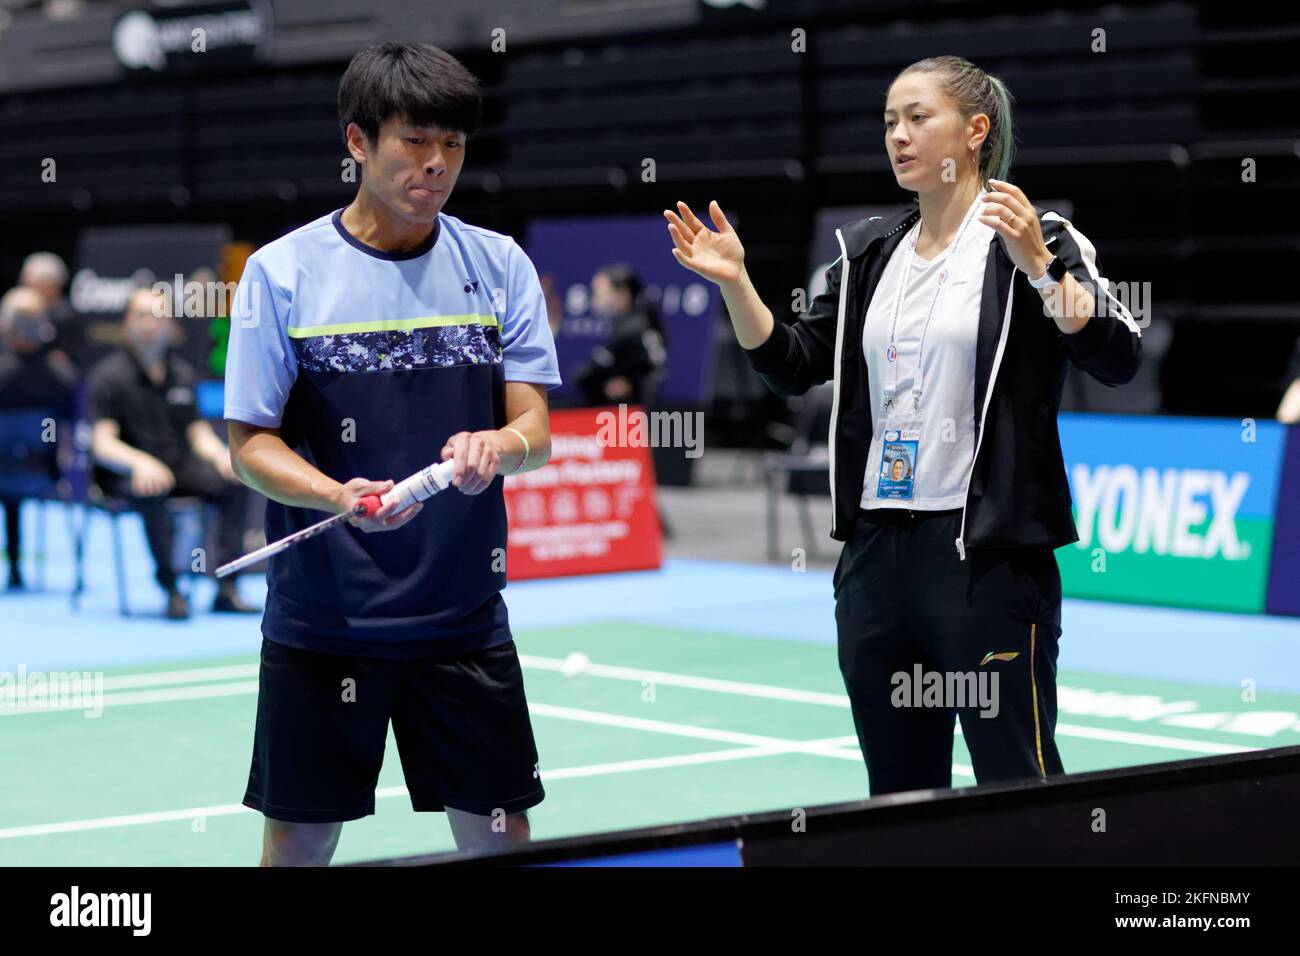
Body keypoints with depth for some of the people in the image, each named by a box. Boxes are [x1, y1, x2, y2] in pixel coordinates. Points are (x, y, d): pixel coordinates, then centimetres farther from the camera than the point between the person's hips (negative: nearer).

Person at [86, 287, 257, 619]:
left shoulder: (182, 373, 15)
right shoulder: (108, 375, -3)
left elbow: (198, 432, 15)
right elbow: (102, 444, -12)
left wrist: (220, 454, -9)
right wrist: (140, 462, -32)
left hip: (179, 465, 5)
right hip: (125, 471, -5)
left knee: (234, 482, -21)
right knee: (152, 491, -39)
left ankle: (226, 587, -20)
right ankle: (170, 588, -31)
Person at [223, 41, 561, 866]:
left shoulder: (501, 266, 4)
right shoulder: (283, 273, -4)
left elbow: (535, 428, 1)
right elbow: (252, 442, -4)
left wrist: (500, 445, -24)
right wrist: (341, 498, -23)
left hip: (464, 613, 2)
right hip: (321, 614, -2)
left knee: (497, 833, 5)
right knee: (300, 839, 4)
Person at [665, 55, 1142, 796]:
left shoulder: (1037, 240, -5)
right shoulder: (870, 250, 13)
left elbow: (1119, 358, -15)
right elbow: (793, 366, 14)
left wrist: (1036, 264, -25)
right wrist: (735, 282, 2)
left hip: (987, 556, -6)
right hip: (877, 552, 6)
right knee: (899, 793, 13)